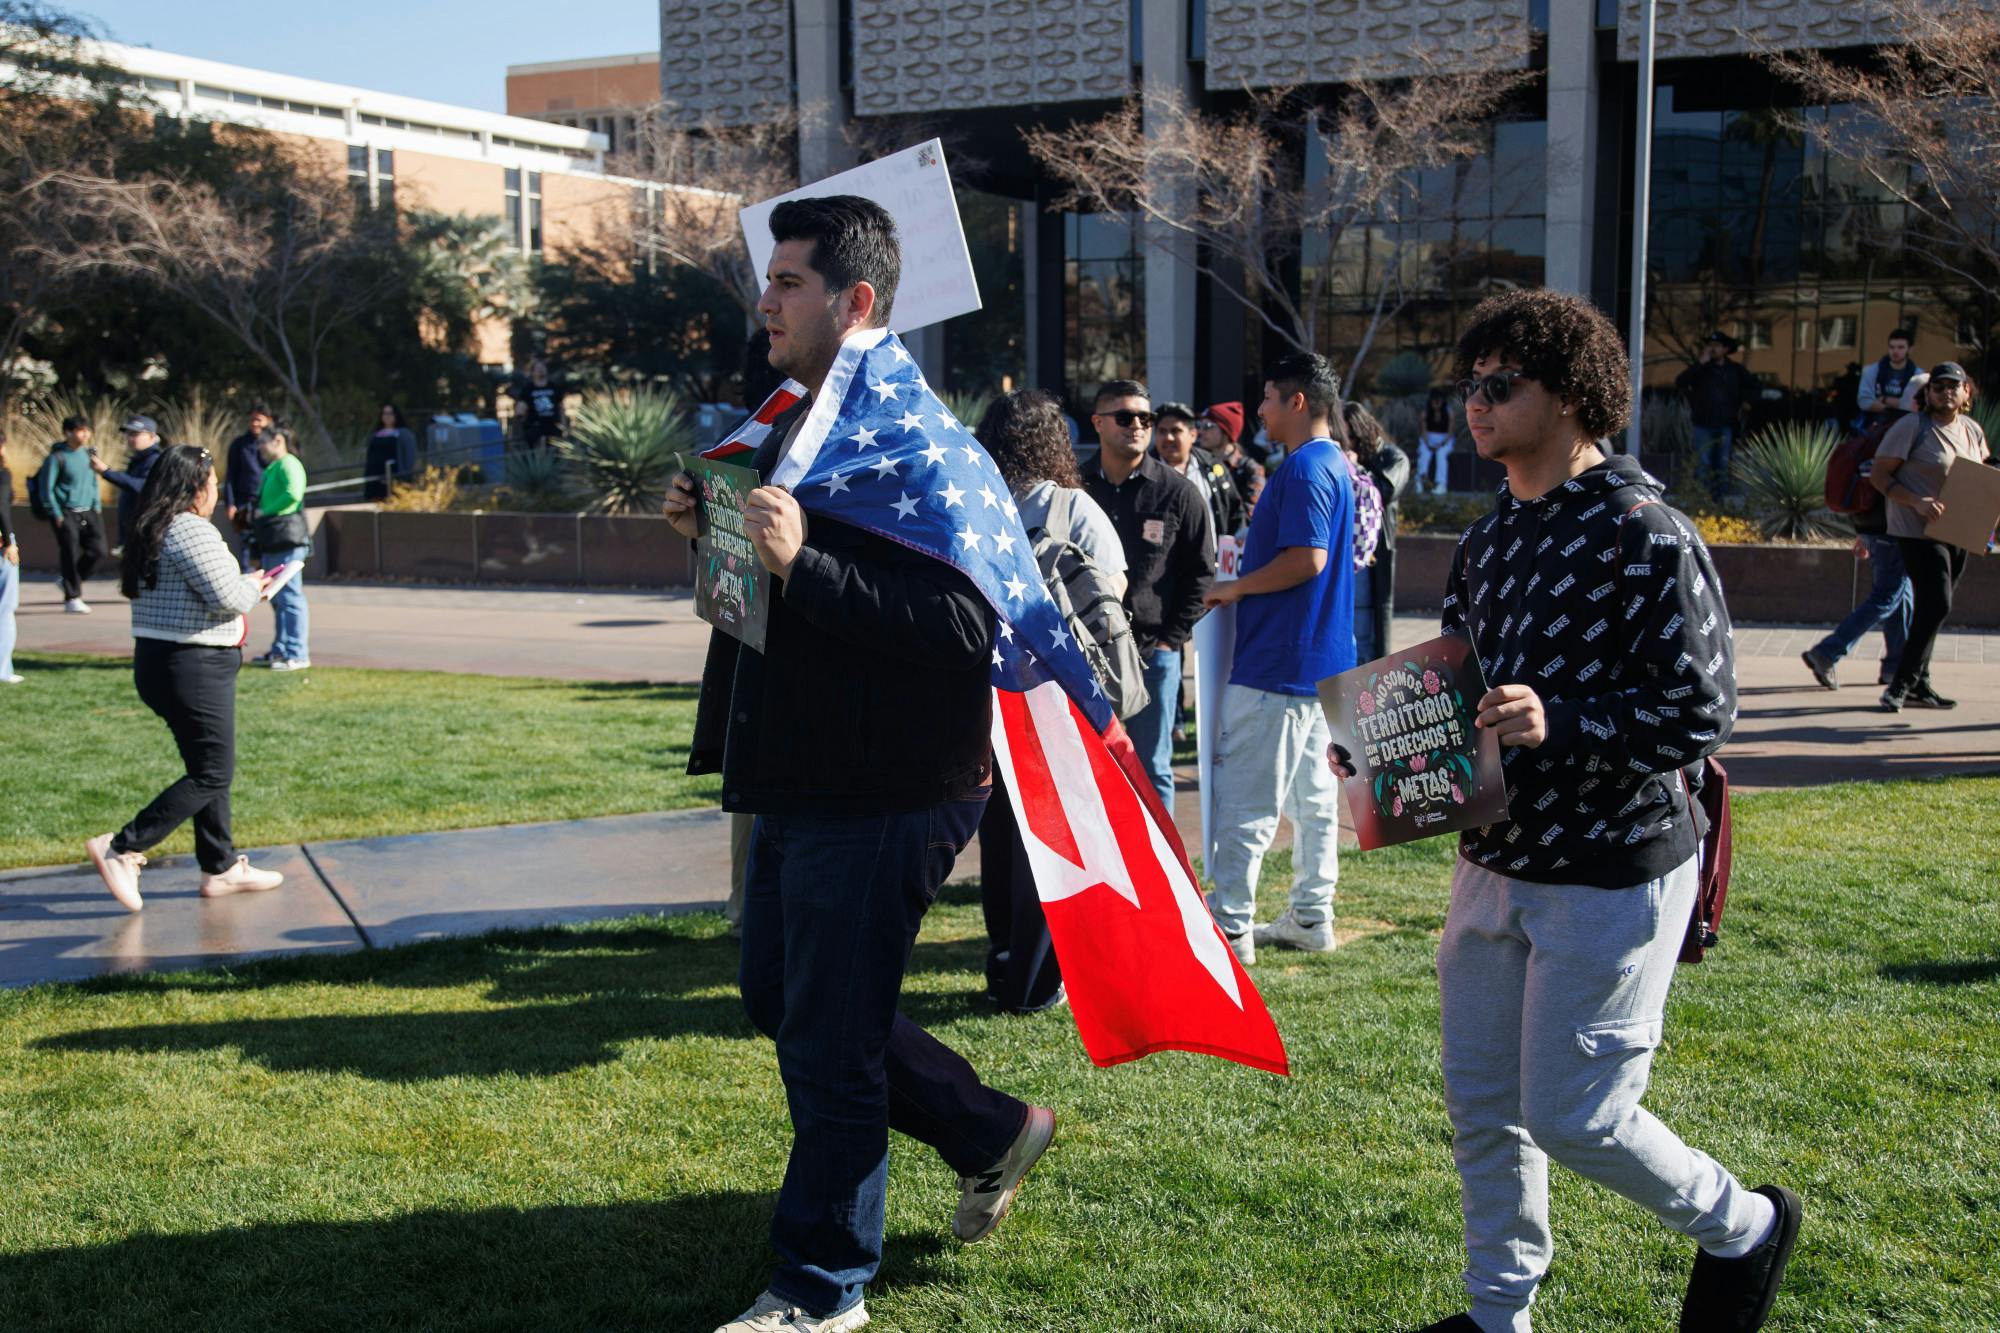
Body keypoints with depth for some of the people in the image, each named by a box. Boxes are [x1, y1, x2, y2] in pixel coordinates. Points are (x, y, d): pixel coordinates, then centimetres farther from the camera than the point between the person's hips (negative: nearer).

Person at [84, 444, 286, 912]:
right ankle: (122, 849, -5)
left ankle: (221, 867, 23)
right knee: (212, 774, -4)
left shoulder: (152, 531, 13)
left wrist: (245, 586, 14)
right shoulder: (191, 530, -17)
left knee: (209, 769, 16)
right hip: (192, 666, -10)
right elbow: (228, 598, -21)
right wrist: (253, 584, 0)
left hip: (159, 662, 10)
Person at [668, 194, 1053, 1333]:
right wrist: (716, 537, 3)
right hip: (797, 786, 10)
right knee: (785, 1004, 21)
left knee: (829, 1046, 1)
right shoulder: (800, 427, 13)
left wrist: (802, 564, -34)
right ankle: (996, 1133, 36)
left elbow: (963, 623, -29)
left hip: (877, 801, -10)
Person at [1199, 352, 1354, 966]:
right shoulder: (1337, 465, 16)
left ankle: (1230, 927, -3)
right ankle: (1312, 917, 20)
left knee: (1244, 799, -6)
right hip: (1321, 659, 11)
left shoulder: (1304, 467, -15)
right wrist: (1245, 584, 19)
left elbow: (1306, 558, -24)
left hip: (1276, 662, -11)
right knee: (1314, 793, 13)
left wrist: (1235, 588, -12)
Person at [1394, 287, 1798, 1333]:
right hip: (1493, 862, 8)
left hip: (1611, 875, -8)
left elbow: (1699, 713, -19)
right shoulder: (1488, 538, 9)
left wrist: (1559, 724, -30)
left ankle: (1742, 1227, 26)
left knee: (1572, 1118, -1)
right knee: (1479, 1101, 13)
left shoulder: (1646, 537, -16)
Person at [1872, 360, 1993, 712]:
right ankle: (1901, 684, -8)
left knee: (1932, 609, 12)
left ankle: (1917, 685, 21)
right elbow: (1879, 476, -11)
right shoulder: (1912, 426, -10)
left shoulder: (1972, 430, 10)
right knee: (1937, 605, -16)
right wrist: (1917, 502, -25)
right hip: (1918, 532, -7)